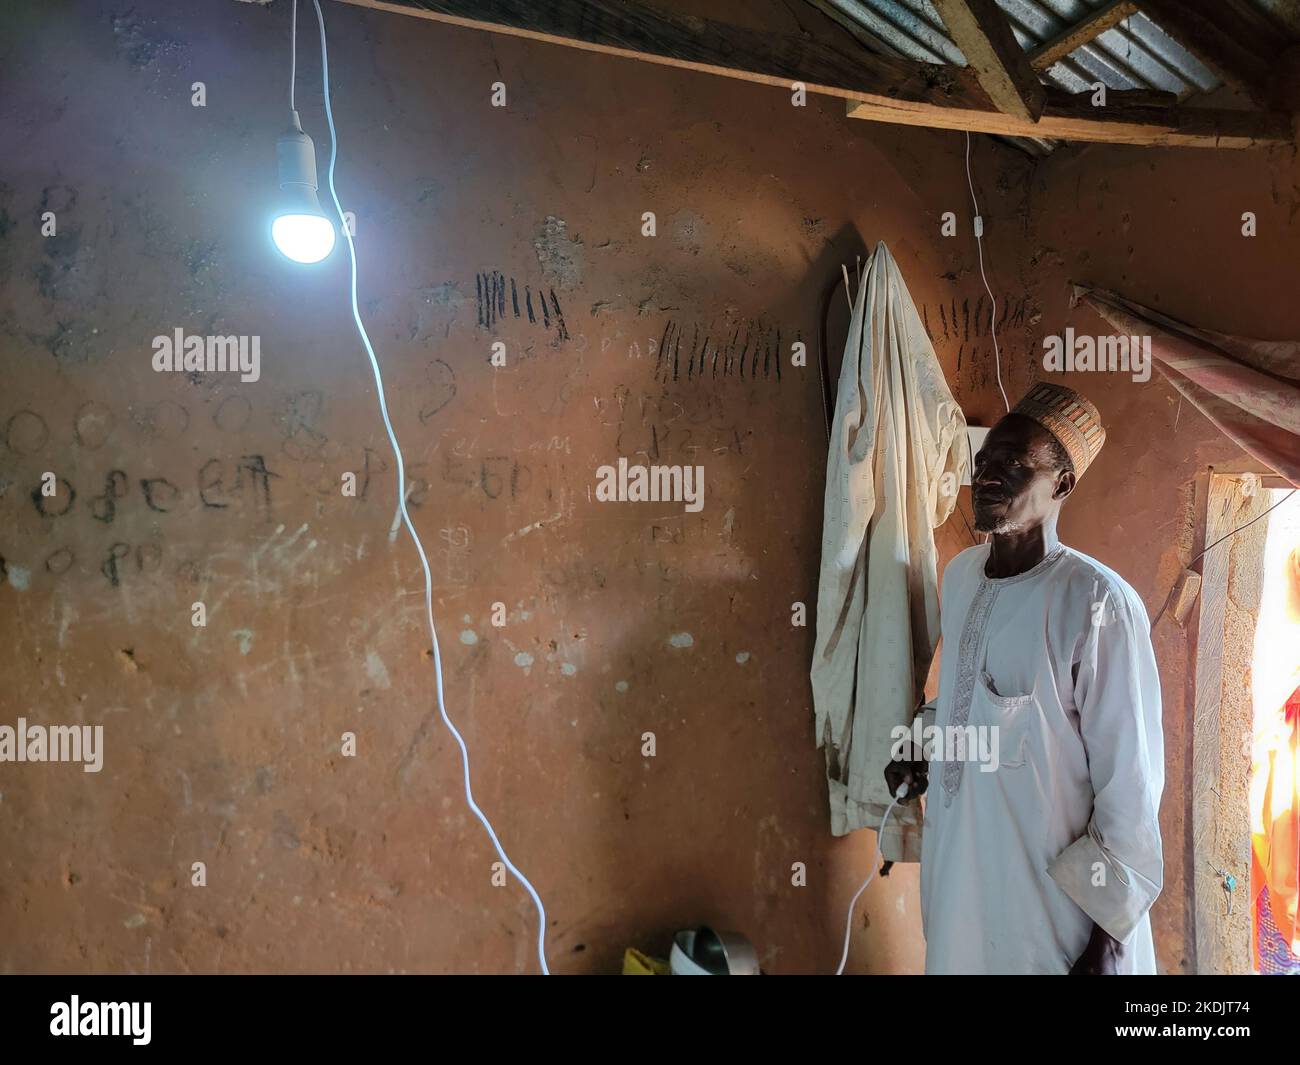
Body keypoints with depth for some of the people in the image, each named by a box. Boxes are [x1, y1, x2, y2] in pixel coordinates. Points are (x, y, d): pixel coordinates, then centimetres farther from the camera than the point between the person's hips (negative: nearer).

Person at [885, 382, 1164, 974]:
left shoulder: (1099, 604, -22)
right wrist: (922, 749, 2)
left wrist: (1109, 932, -14)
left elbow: (1129, 781, -18)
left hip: (1056, 891, -6)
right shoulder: (959, 574, 1)